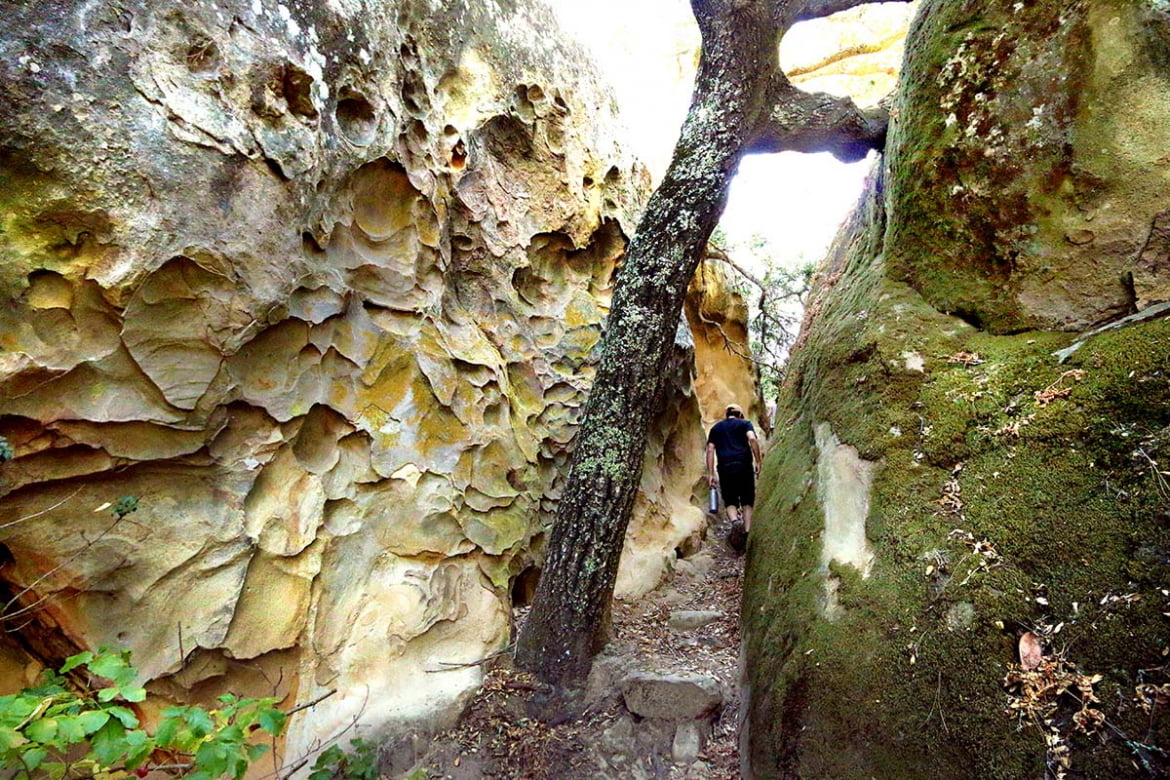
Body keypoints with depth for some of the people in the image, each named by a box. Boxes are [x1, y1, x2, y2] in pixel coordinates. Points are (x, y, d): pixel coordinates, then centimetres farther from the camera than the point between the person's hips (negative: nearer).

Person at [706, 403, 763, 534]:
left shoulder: (715, 428, 20)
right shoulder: (744, 424, 12)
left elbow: (710, 450, 10)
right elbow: (752, 439, -8)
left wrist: (711, 474, 8)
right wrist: (757, 462, -7)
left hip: (724, 467, 2)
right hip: (744, 465, -1)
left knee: (730, 501, 8)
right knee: (747, 501, 8)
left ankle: (734, 520, -20)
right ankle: (747, 531, 0)